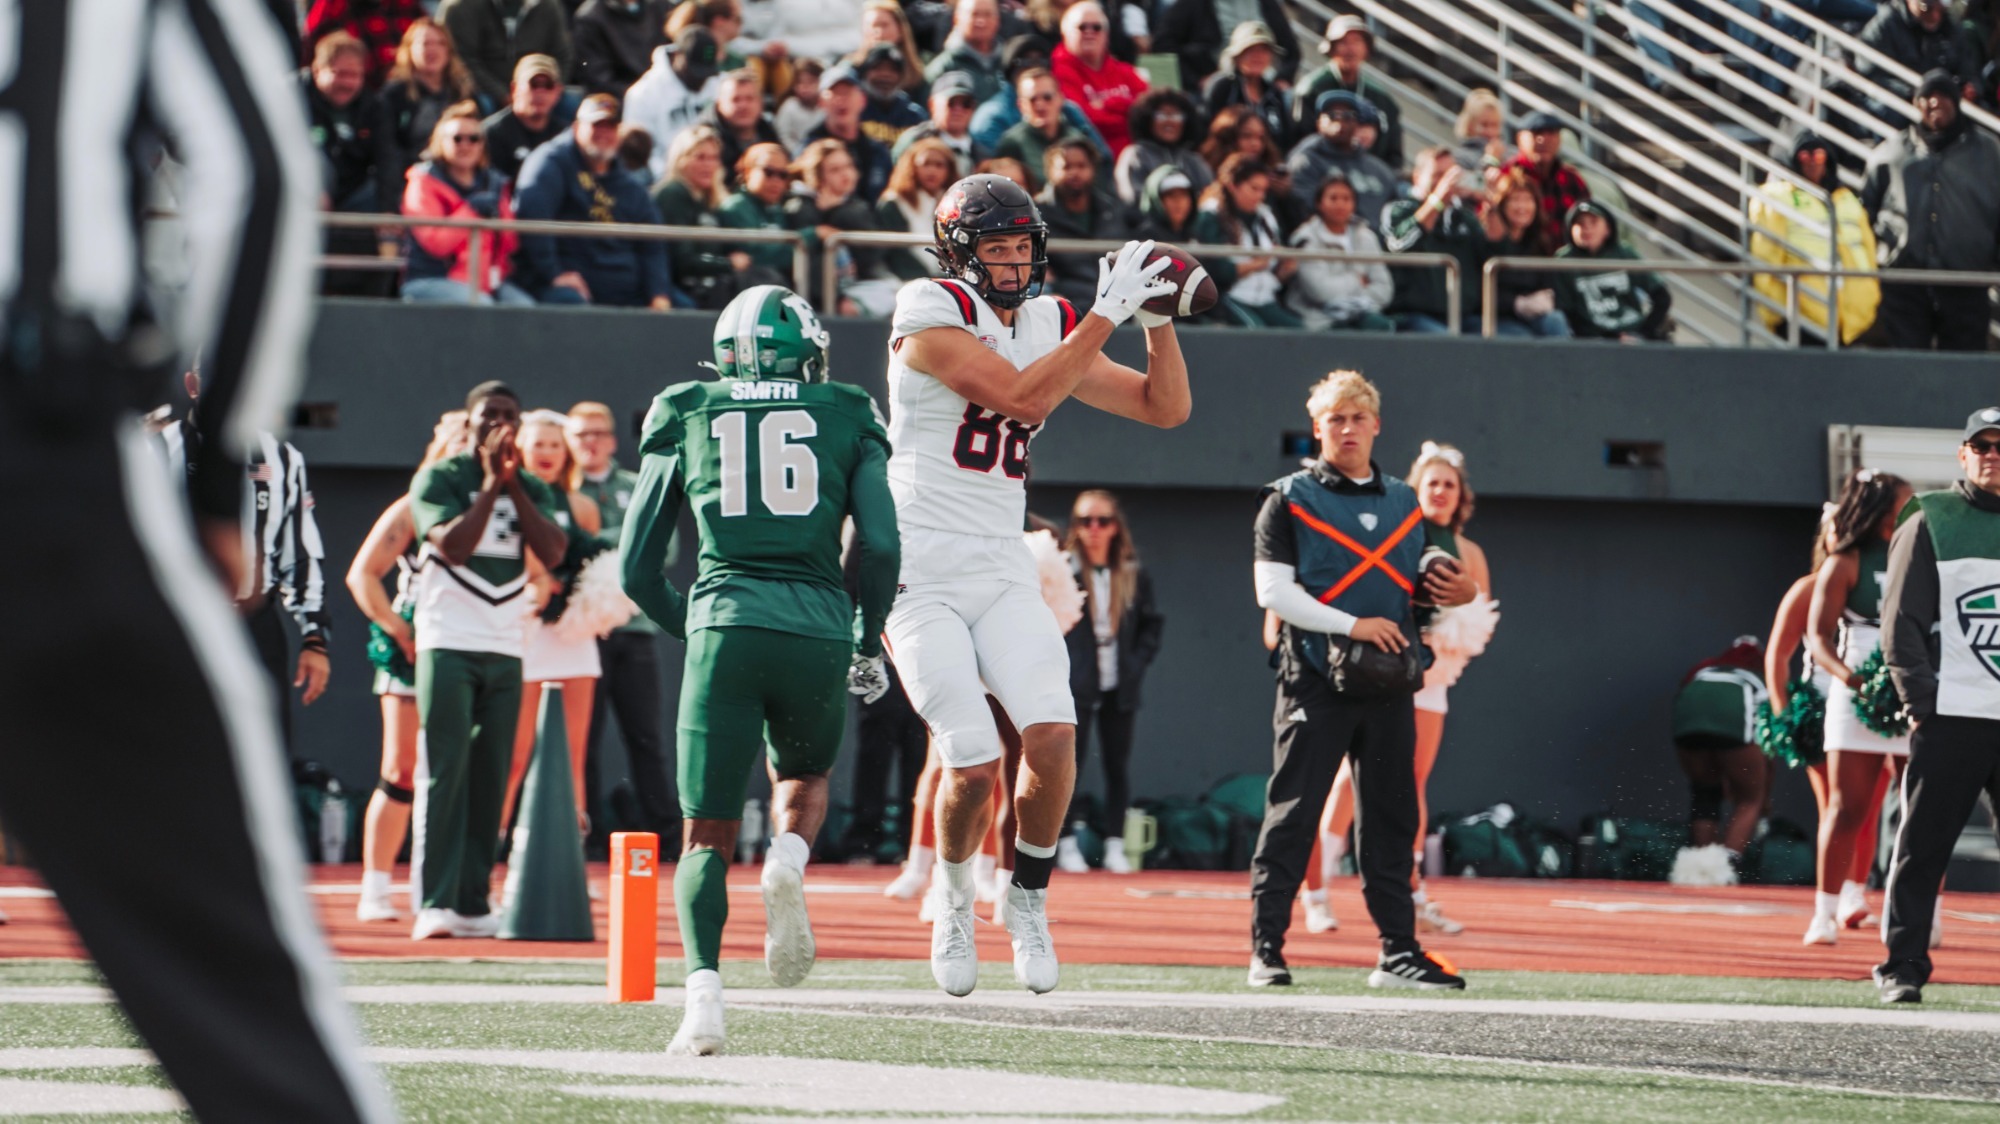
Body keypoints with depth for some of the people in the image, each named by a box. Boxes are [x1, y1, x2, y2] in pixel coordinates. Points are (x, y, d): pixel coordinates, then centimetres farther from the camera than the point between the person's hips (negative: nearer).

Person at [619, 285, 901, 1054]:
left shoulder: (686, 419, 16)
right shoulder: (846, 421, 15)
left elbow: (637, 569, 14)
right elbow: (881, 548, 3)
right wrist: (867, 647, 18)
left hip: (724, 631, 0)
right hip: (816, 630, 0)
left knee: (707, 837, 7)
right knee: (803, 776, 30)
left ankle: (704, 997, -17)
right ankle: (789, 859, -5)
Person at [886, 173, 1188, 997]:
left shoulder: (1049, 326, 11)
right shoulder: (932, 317, -9)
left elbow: (1166, 408, 15)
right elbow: (1021, 398, -21)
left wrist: (1157, 317, 0)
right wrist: (1107, 313, -20)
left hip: (1002, 574, 5)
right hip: (919, 575, -5)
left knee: (1052, 736, -17)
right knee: (973, 765, -14)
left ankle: (1028, 898, 7)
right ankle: (954, 894, 17)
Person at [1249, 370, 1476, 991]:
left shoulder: (1405, 503, 17)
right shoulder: (1290, 499, 1)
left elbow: (1419, 588, 25)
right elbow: (1274, 591, -7)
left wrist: (1454, 591, 1)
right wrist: (1352, 625, -16)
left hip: (1390, 684, 5)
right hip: (1316, 679, -5)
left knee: (1393, 818, 6)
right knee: (1292, 816, -6)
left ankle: (1398, 951, 10)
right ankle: (1266, 950, -3)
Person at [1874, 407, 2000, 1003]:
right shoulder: (1930, 523, 5)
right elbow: (1902, 623, 1)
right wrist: (1922, 704, -8)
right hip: (1950, 721, -3)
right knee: (1922, 846, -2)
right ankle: (1902, 966, 3)